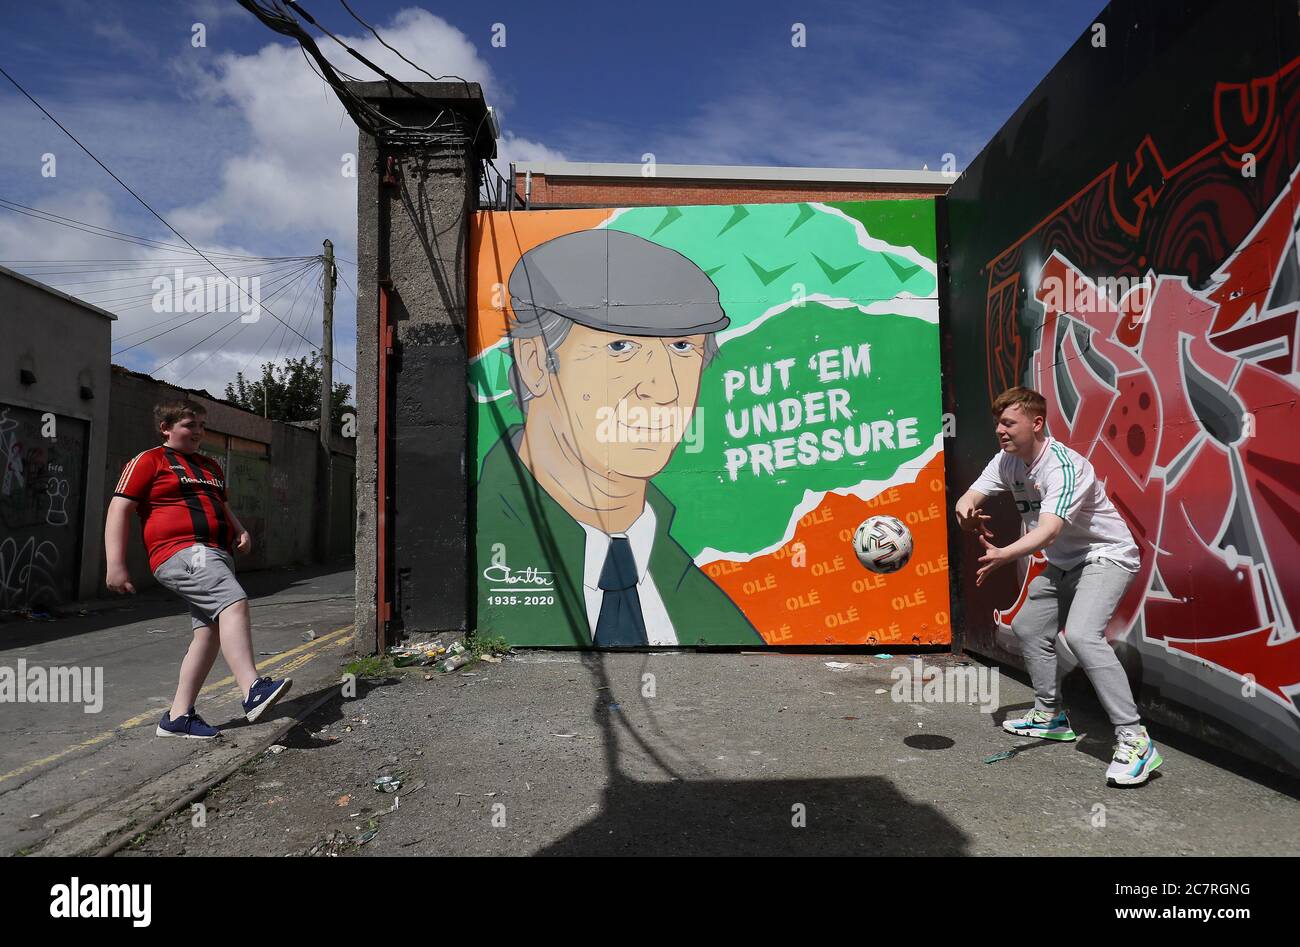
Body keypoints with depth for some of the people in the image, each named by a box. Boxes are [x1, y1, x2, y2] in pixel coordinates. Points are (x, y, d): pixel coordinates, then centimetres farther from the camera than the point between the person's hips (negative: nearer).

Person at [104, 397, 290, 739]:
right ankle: (253, 691, -37)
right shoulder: (149, 461, 3)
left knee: (211, 632, 3)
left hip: (216, 556, 9)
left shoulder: (210, 467, 26)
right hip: (182, 553, -8)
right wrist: (116, 565, -12)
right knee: (234, 602, -29)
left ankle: (178, 716, 13)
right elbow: (119, 508, -3)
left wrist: (240, 531, 15)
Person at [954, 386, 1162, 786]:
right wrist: (966, 510, -34)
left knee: (1081, 634, -29)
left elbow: (1048, 530, -42)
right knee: (1026, 628, 15)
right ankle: (1051, 716, 32)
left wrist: (1004, 555, -60)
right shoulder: (1007, 462, -4)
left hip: (1107, 556, -9)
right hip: (1063, 564, 9)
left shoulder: (1063, 466, -29)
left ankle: (1134, 740, -22)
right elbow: (968, 498, -8)